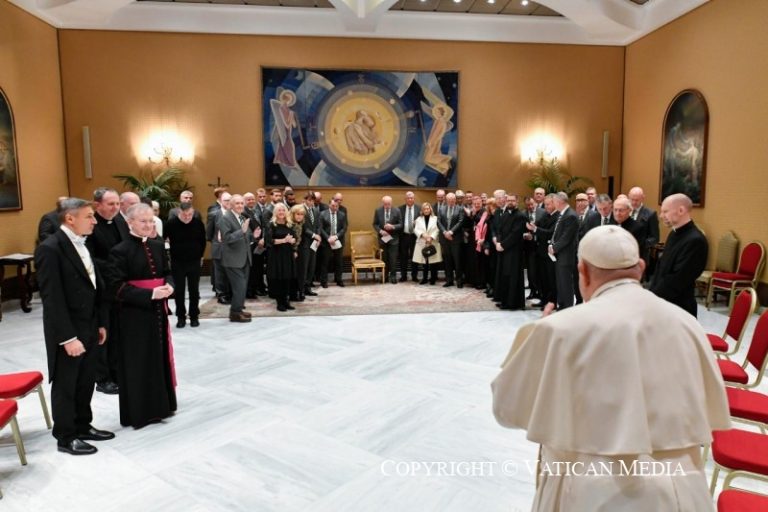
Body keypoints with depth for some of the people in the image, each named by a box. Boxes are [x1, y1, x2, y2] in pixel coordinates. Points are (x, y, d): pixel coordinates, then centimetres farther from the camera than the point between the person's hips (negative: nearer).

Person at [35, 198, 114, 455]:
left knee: (86, 383, 18)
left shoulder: (82, 244, 8)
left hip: (89, 329, 7)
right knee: (65, 386, 8)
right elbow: (52, 298, -21)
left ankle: (83, 427, 33)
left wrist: (101, 323, 11)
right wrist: (68, 337, -21)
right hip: (68, 333, -7)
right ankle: (65, 437, 23)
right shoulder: (50, 249, -18)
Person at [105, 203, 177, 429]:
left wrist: (169, 286, -7)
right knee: (138, 363, 3)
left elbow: (167, 272, 16)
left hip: (158, 310, 6)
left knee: (160, 357, 14)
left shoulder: (158, 246, 7)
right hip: (134, 315, -6)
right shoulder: (120, 251, -12)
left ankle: (160, 404, 29)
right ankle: (139, 411, 16)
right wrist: (150, 294, -23)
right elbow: (116, 287, -16)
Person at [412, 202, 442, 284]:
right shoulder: (419, 219, 13)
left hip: (433, 243, -2)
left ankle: (433, 278, 8)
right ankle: (424, 278, 13)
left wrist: (431, 237, -18)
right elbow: (416, 229, 2)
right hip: (422, 243, 2)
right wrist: (422, 234, -16)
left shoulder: (435, 218, 3)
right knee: (423, 261, 4)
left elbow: (437, 230, -5)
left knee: (433, 261, -2)